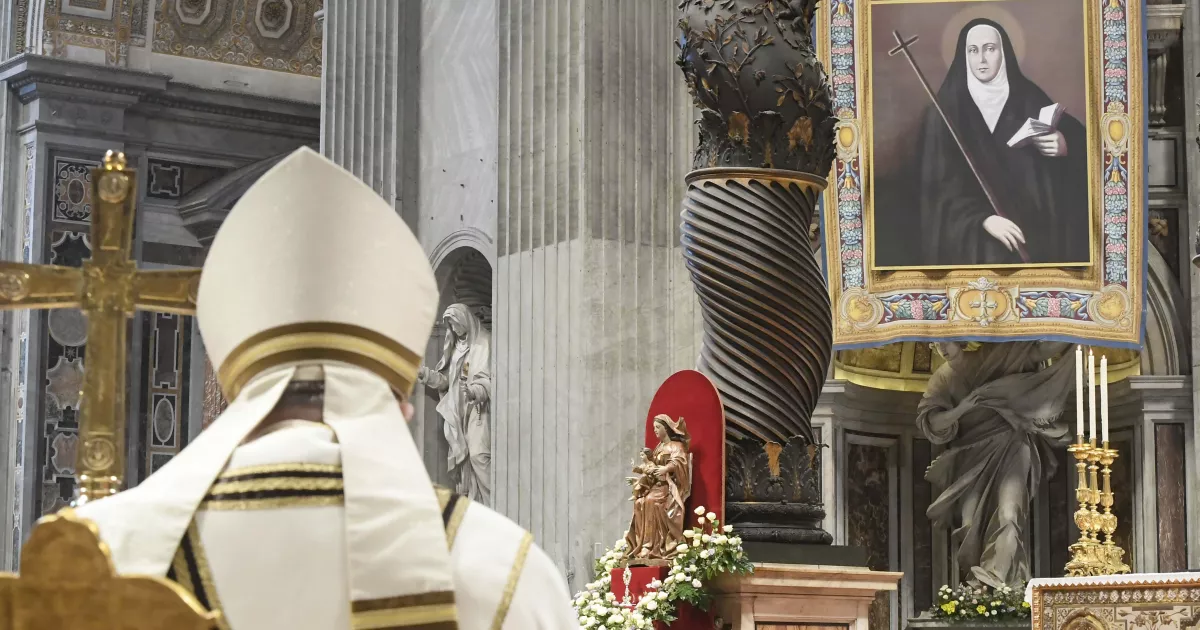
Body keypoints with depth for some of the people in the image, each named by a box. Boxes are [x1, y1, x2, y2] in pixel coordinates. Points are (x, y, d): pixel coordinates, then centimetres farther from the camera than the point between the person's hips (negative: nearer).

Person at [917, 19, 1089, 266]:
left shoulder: (1028, 98, 6)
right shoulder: (947, 108, 0)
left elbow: (1078, 140, 7)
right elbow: (940, 181, -5)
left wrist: (1064, 146, -17)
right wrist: (982, 218, -19)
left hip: (1034, 230, 1)